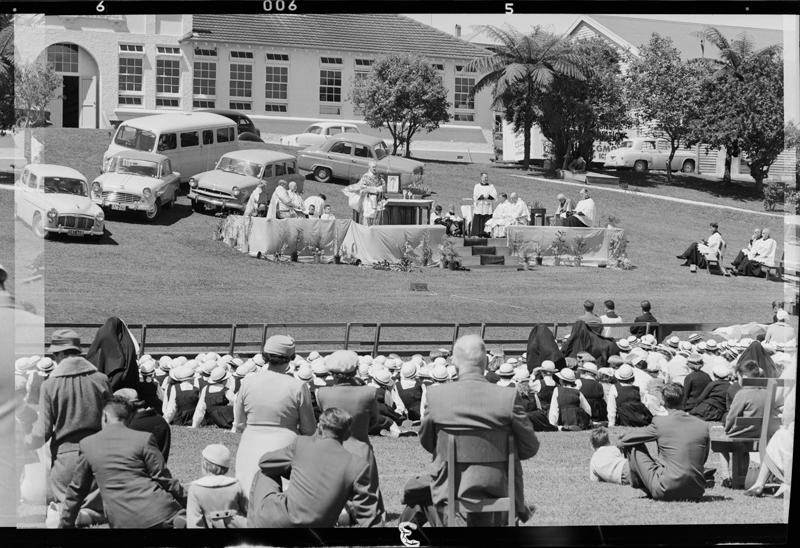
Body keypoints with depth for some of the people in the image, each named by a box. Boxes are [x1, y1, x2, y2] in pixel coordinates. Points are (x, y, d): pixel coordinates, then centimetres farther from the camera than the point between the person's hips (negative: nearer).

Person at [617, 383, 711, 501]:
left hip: (665, 492, -5)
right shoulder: (703, 426, 3)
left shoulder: (659, 423, -8)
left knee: (634, 446, 11)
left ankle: (643, 487, 27)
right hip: (696, 493, 5)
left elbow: (621, 442, 3)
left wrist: (621, 442, 27)